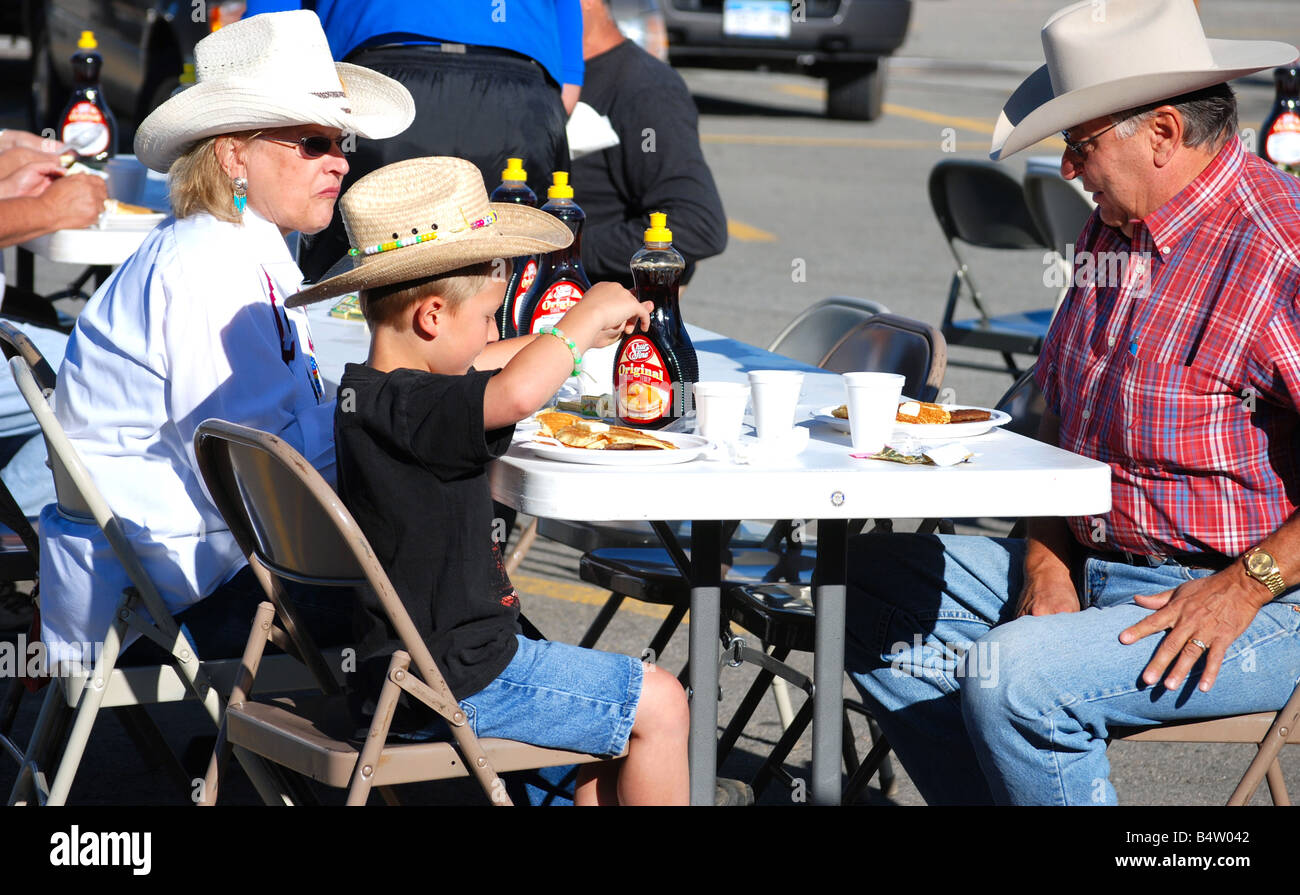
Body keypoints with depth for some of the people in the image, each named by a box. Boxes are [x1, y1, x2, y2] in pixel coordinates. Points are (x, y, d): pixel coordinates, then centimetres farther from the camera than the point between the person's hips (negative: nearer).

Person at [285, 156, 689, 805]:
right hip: (458, 682, -10)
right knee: (658, 705, 1)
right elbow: (515, 394, -44)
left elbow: (491, 366, 26)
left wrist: (579, 336, 19)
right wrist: (584, 318, -27)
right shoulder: (410, 410, -26)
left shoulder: (368, 389, 6)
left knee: (613, 700, 25)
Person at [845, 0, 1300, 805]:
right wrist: (1046, 563, 2)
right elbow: (1059, 421, 17)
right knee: (873, 580, 8)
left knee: (1010, 677, -30)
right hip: (1093, 572, 10)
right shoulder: (1114, 232, 10)